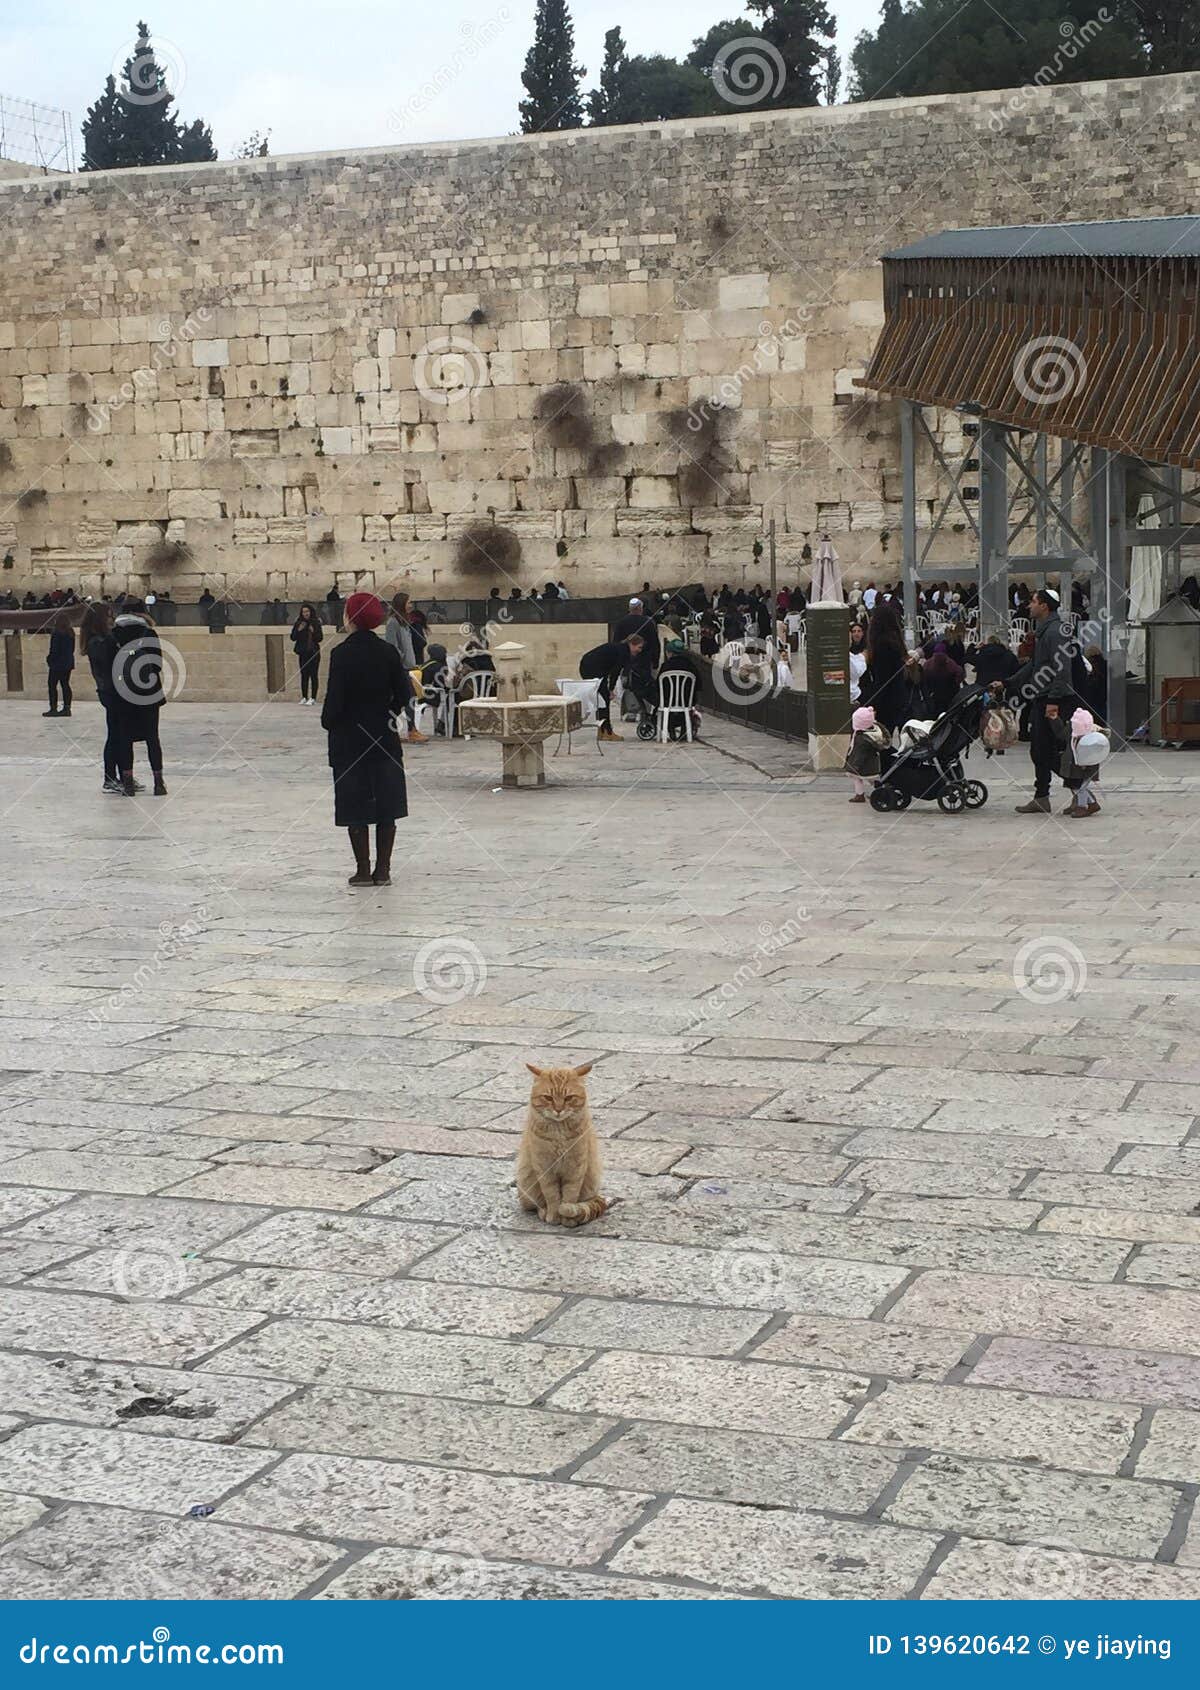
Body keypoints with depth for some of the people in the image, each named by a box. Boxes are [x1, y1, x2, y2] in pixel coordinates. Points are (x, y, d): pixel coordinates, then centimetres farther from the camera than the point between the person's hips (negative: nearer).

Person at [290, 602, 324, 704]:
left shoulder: (316, 623, -1)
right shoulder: (298, 623, 3)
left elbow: (320, 638, -2)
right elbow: (293, 638, 2)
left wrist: (313, 632, -18)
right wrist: (299, 630, -13)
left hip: (314, 652, -2)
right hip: (303, 653, 2)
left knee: (313, 675, -2)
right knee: (304, 675, 5)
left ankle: (313, 698, 1)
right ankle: (304, 697, 12)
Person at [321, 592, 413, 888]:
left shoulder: (342, 654, -13)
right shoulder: (388, 652, -2)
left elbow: (334, 698, -14)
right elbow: (404, 694, 0)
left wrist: (328, 723, 4)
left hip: (349, 739, -3)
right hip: (385, 738, 3)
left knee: (355, 808, 5)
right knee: (386, 806, 9)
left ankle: (363, 870, 7)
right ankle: (382, 869, 11)